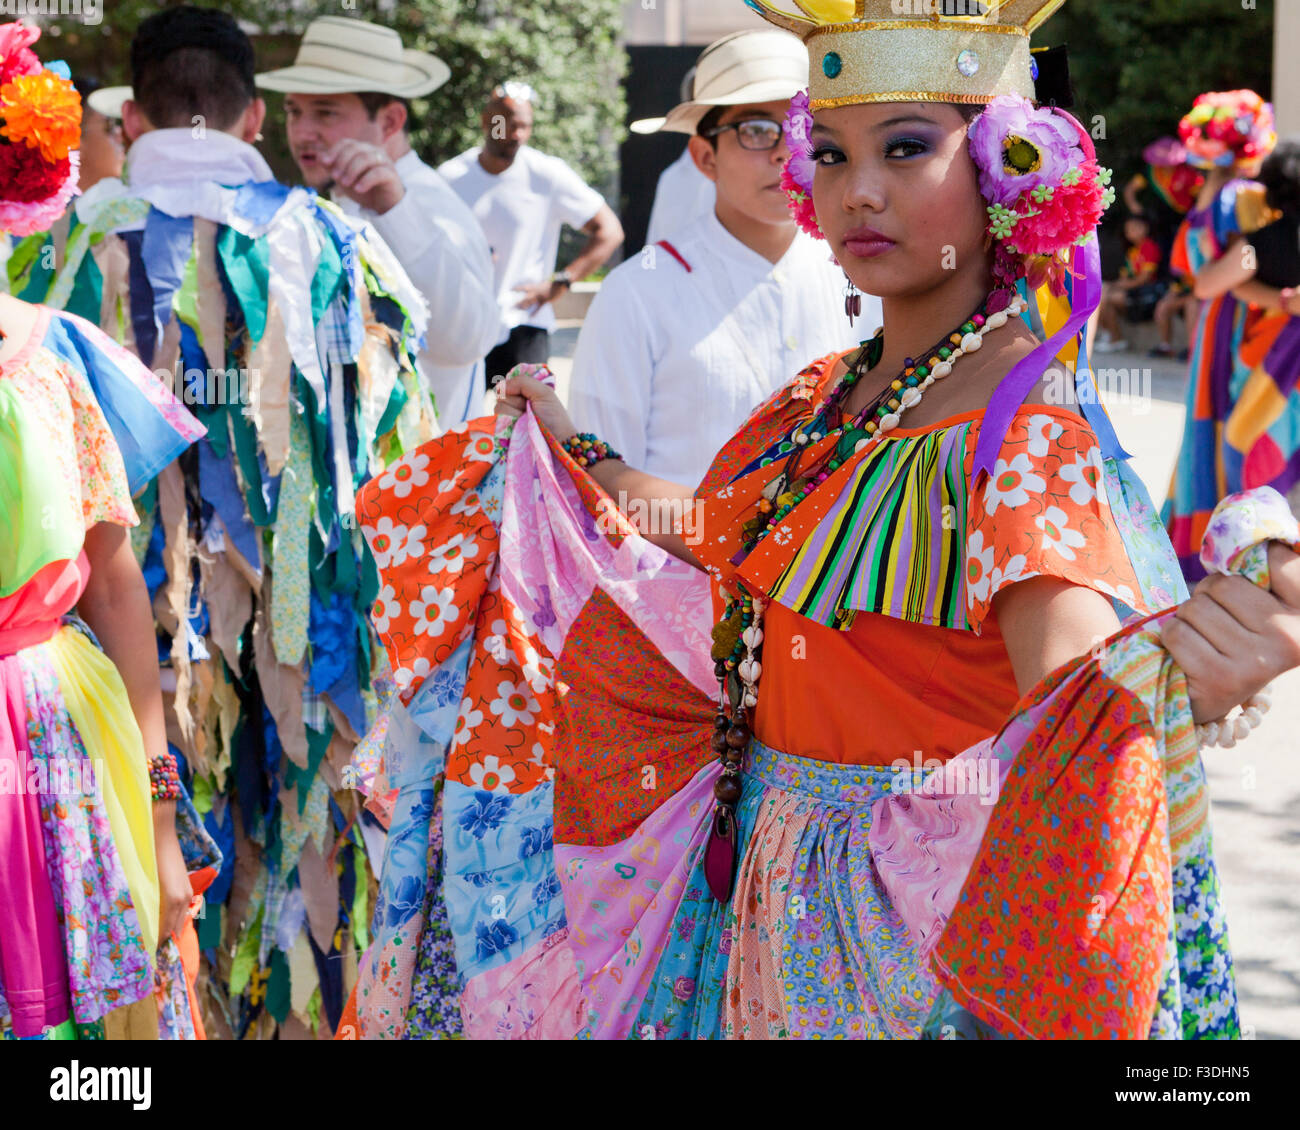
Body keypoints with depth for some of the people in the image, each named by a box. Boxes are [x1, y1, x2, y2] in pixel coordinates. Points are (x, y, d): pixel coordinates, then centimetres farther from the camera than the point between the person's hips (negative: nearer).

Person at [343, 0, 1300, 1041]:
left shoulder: (1027, 432, -22)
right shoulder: (826, 398, 3)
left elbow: (1073, 707, -35)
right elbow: (714, 539, 18)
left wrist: (1179, 694, -56)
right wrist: (568, 451, 24)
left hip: (917, 926, -7)